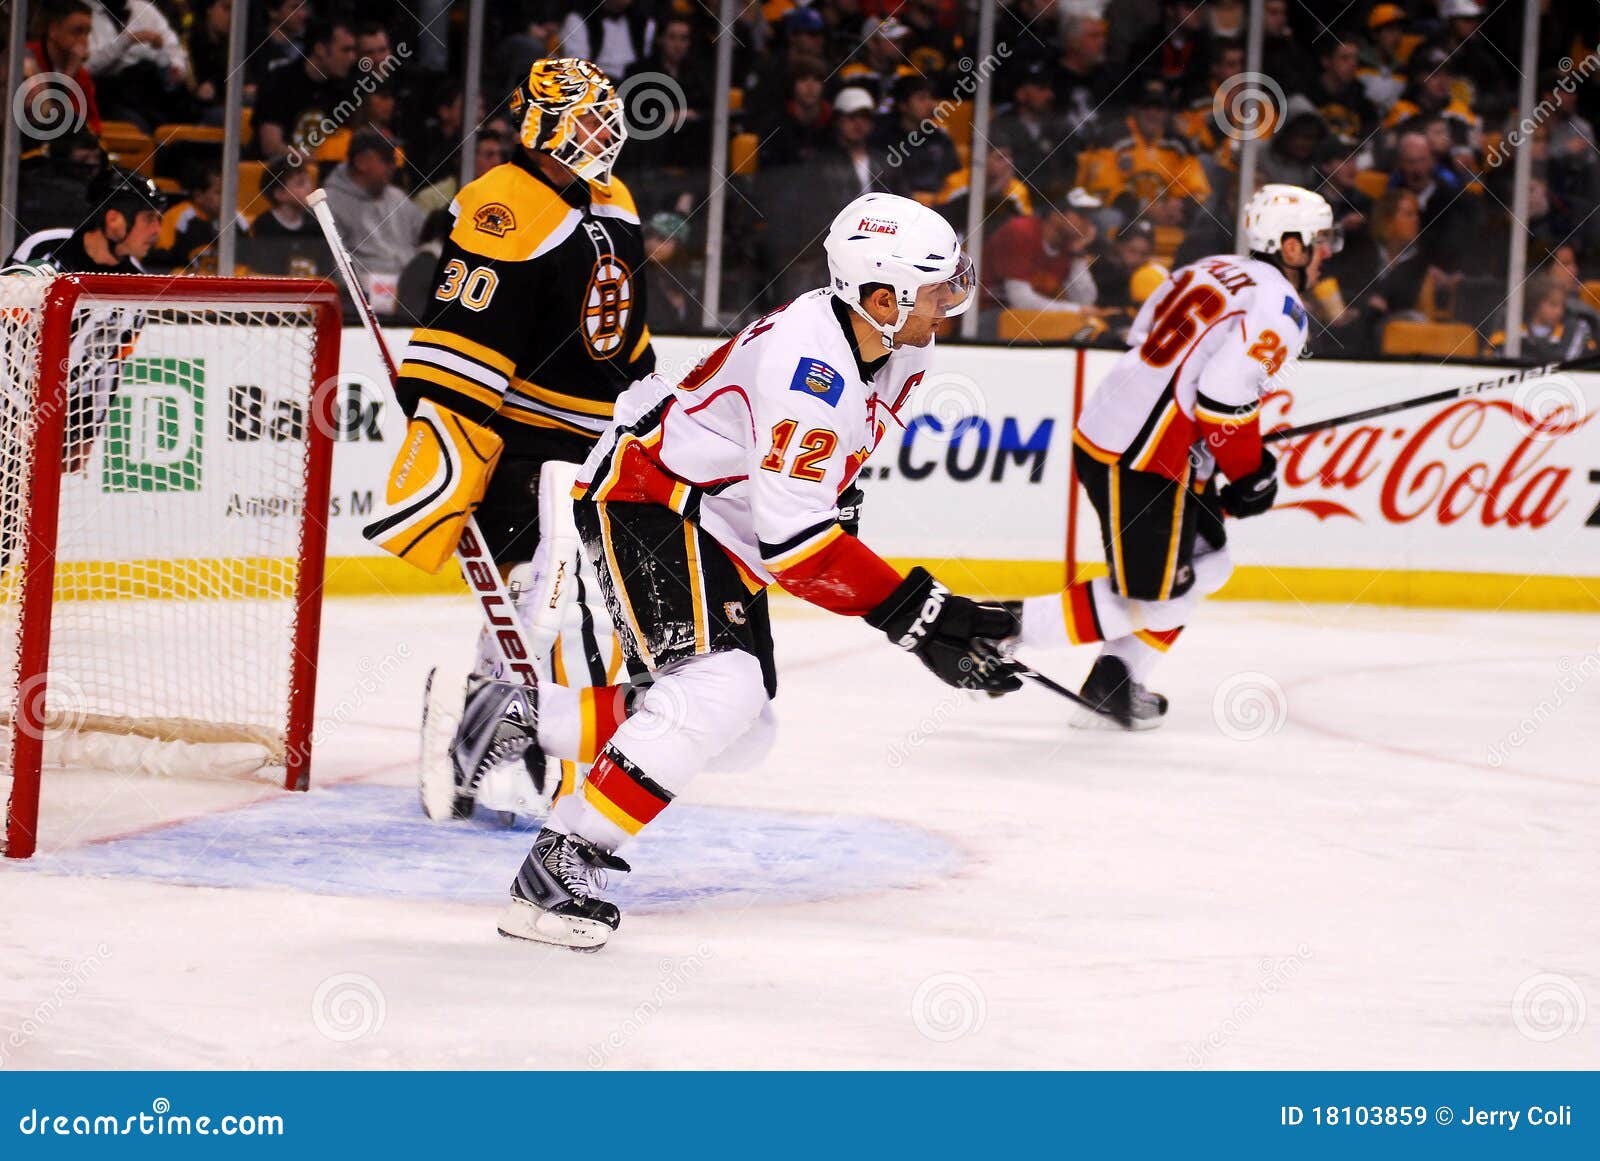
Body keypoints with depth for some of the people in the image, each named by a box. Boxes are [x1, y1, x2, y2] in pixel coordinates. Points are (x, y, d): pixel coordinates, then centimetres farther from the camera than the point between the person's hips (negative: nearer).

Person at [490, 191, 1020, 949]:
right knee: (721, 689, -29)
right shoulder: (811, 367, -31)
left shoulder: (895, 351, -1)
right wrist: (912, 614, -34)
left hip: (723, 527, 10)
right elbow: (794, 540, -34)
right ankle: (555, 868, -27)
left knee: (741, 736, 13)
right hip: (647, 498, -10)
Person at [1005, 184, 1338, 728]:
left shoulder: (1210, 271, 15)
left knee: (1206, 564, 20)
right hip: (1143, 464, -10)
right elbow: (1225, 396, -23)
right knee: (1153, 597, -3)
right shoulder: (1280, 308, -13)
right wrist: (1250, 475, -8)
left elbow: (1141, 341, 20)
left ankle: (1113, 682, 21)